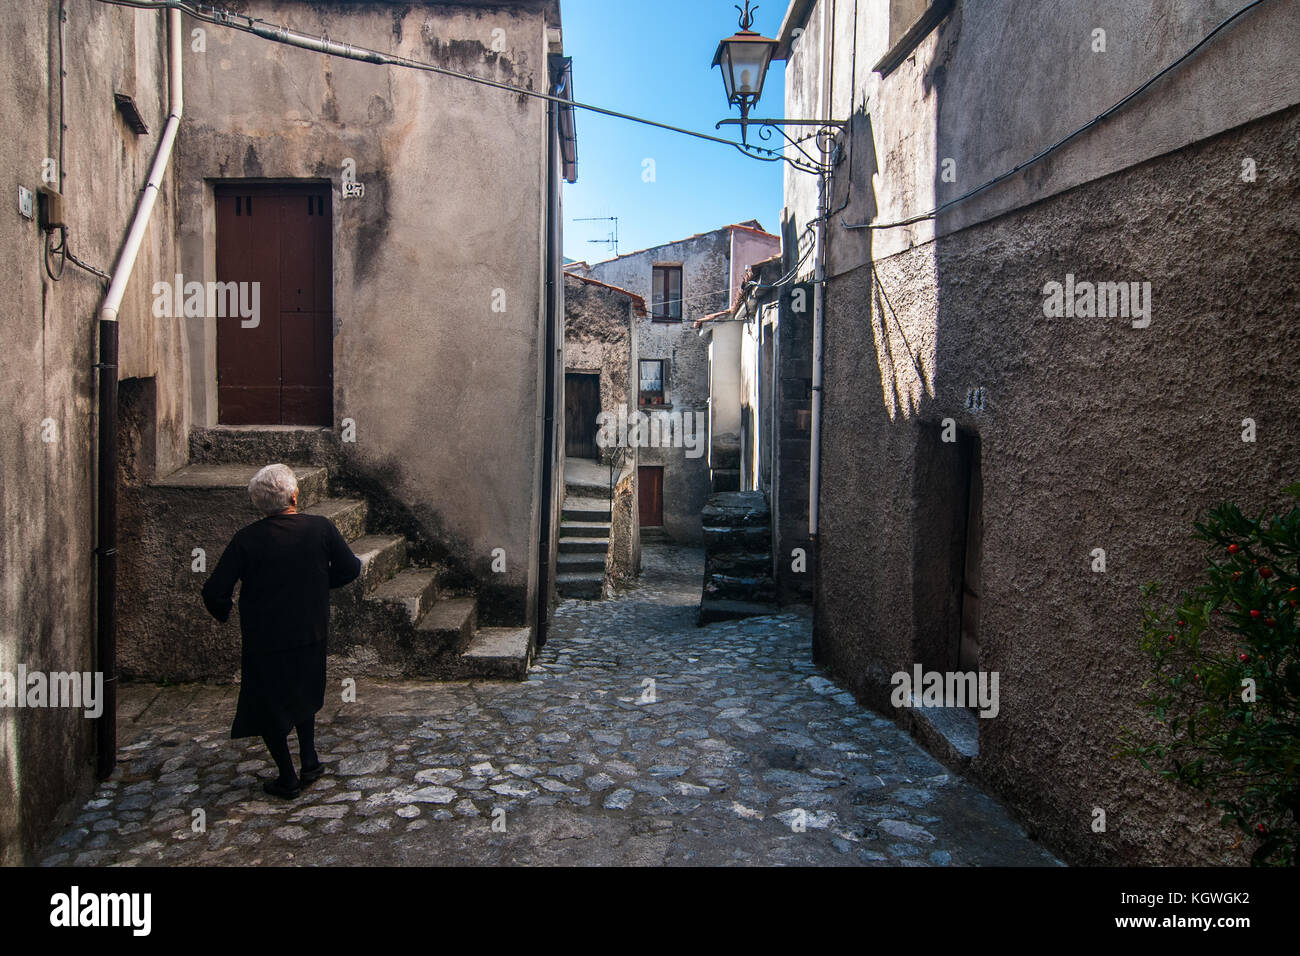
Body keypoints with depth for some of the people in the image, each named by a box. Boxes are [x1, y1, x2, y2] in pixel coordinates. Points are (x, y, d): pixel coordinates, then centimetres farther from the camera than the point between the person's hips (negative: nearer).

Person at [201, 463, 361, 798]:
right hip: (311, 632, 3)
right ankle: (309, 761, 27)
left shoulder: (246, 539, -15)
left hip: (264, 637, -2)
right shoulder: (321, 528, -12)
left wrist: (223, 614, 10)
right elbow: (350, 569, -3)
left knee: (269, 706, 14)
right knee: (303, 695, 27)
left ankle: (288, 779, 21)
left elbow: (214, 592, -12)